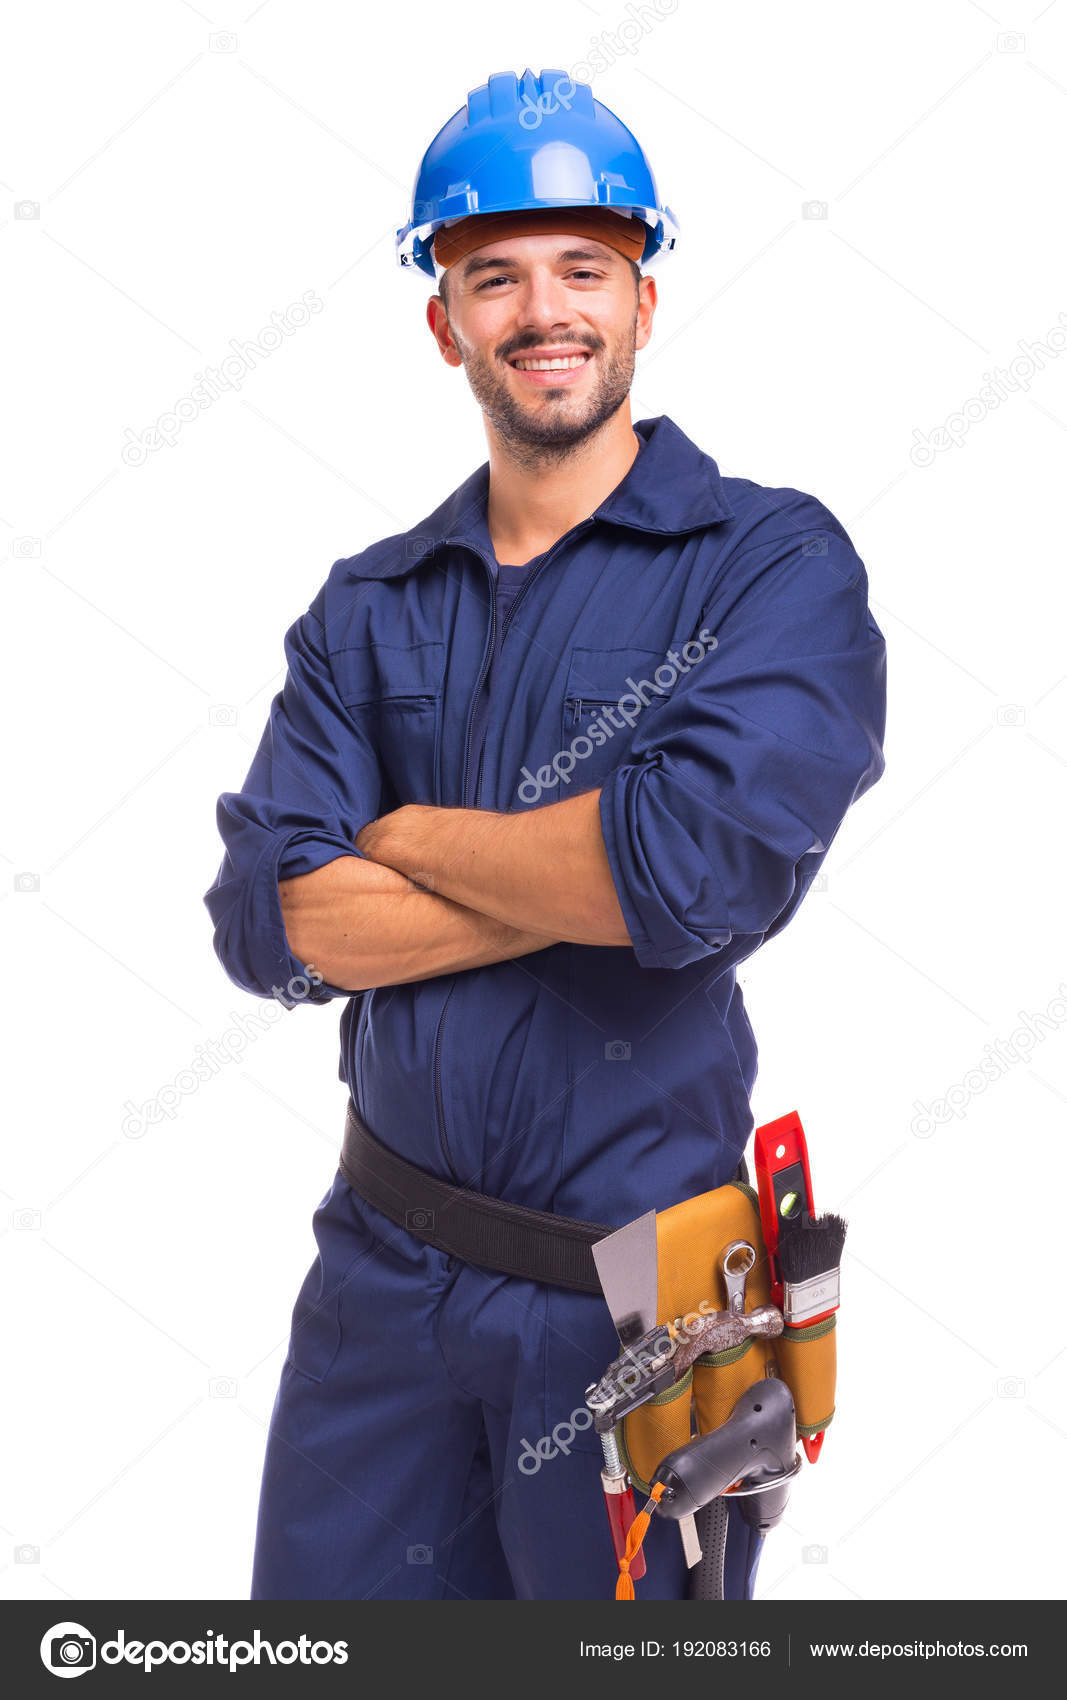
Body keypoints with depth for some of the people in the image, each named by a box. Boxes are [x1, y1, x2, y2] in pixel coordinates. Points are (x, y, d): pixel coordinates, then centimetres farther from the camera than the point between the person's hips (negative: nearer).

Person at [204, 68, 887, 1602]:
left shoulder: (774, 560, -8)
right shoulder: (367, 608, 6)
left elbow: (706, 868, -25)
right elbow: (266, 921, -7)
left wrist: (407, 837, -10)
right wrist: (593, 869, -17)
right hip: (383, 1279, 4)